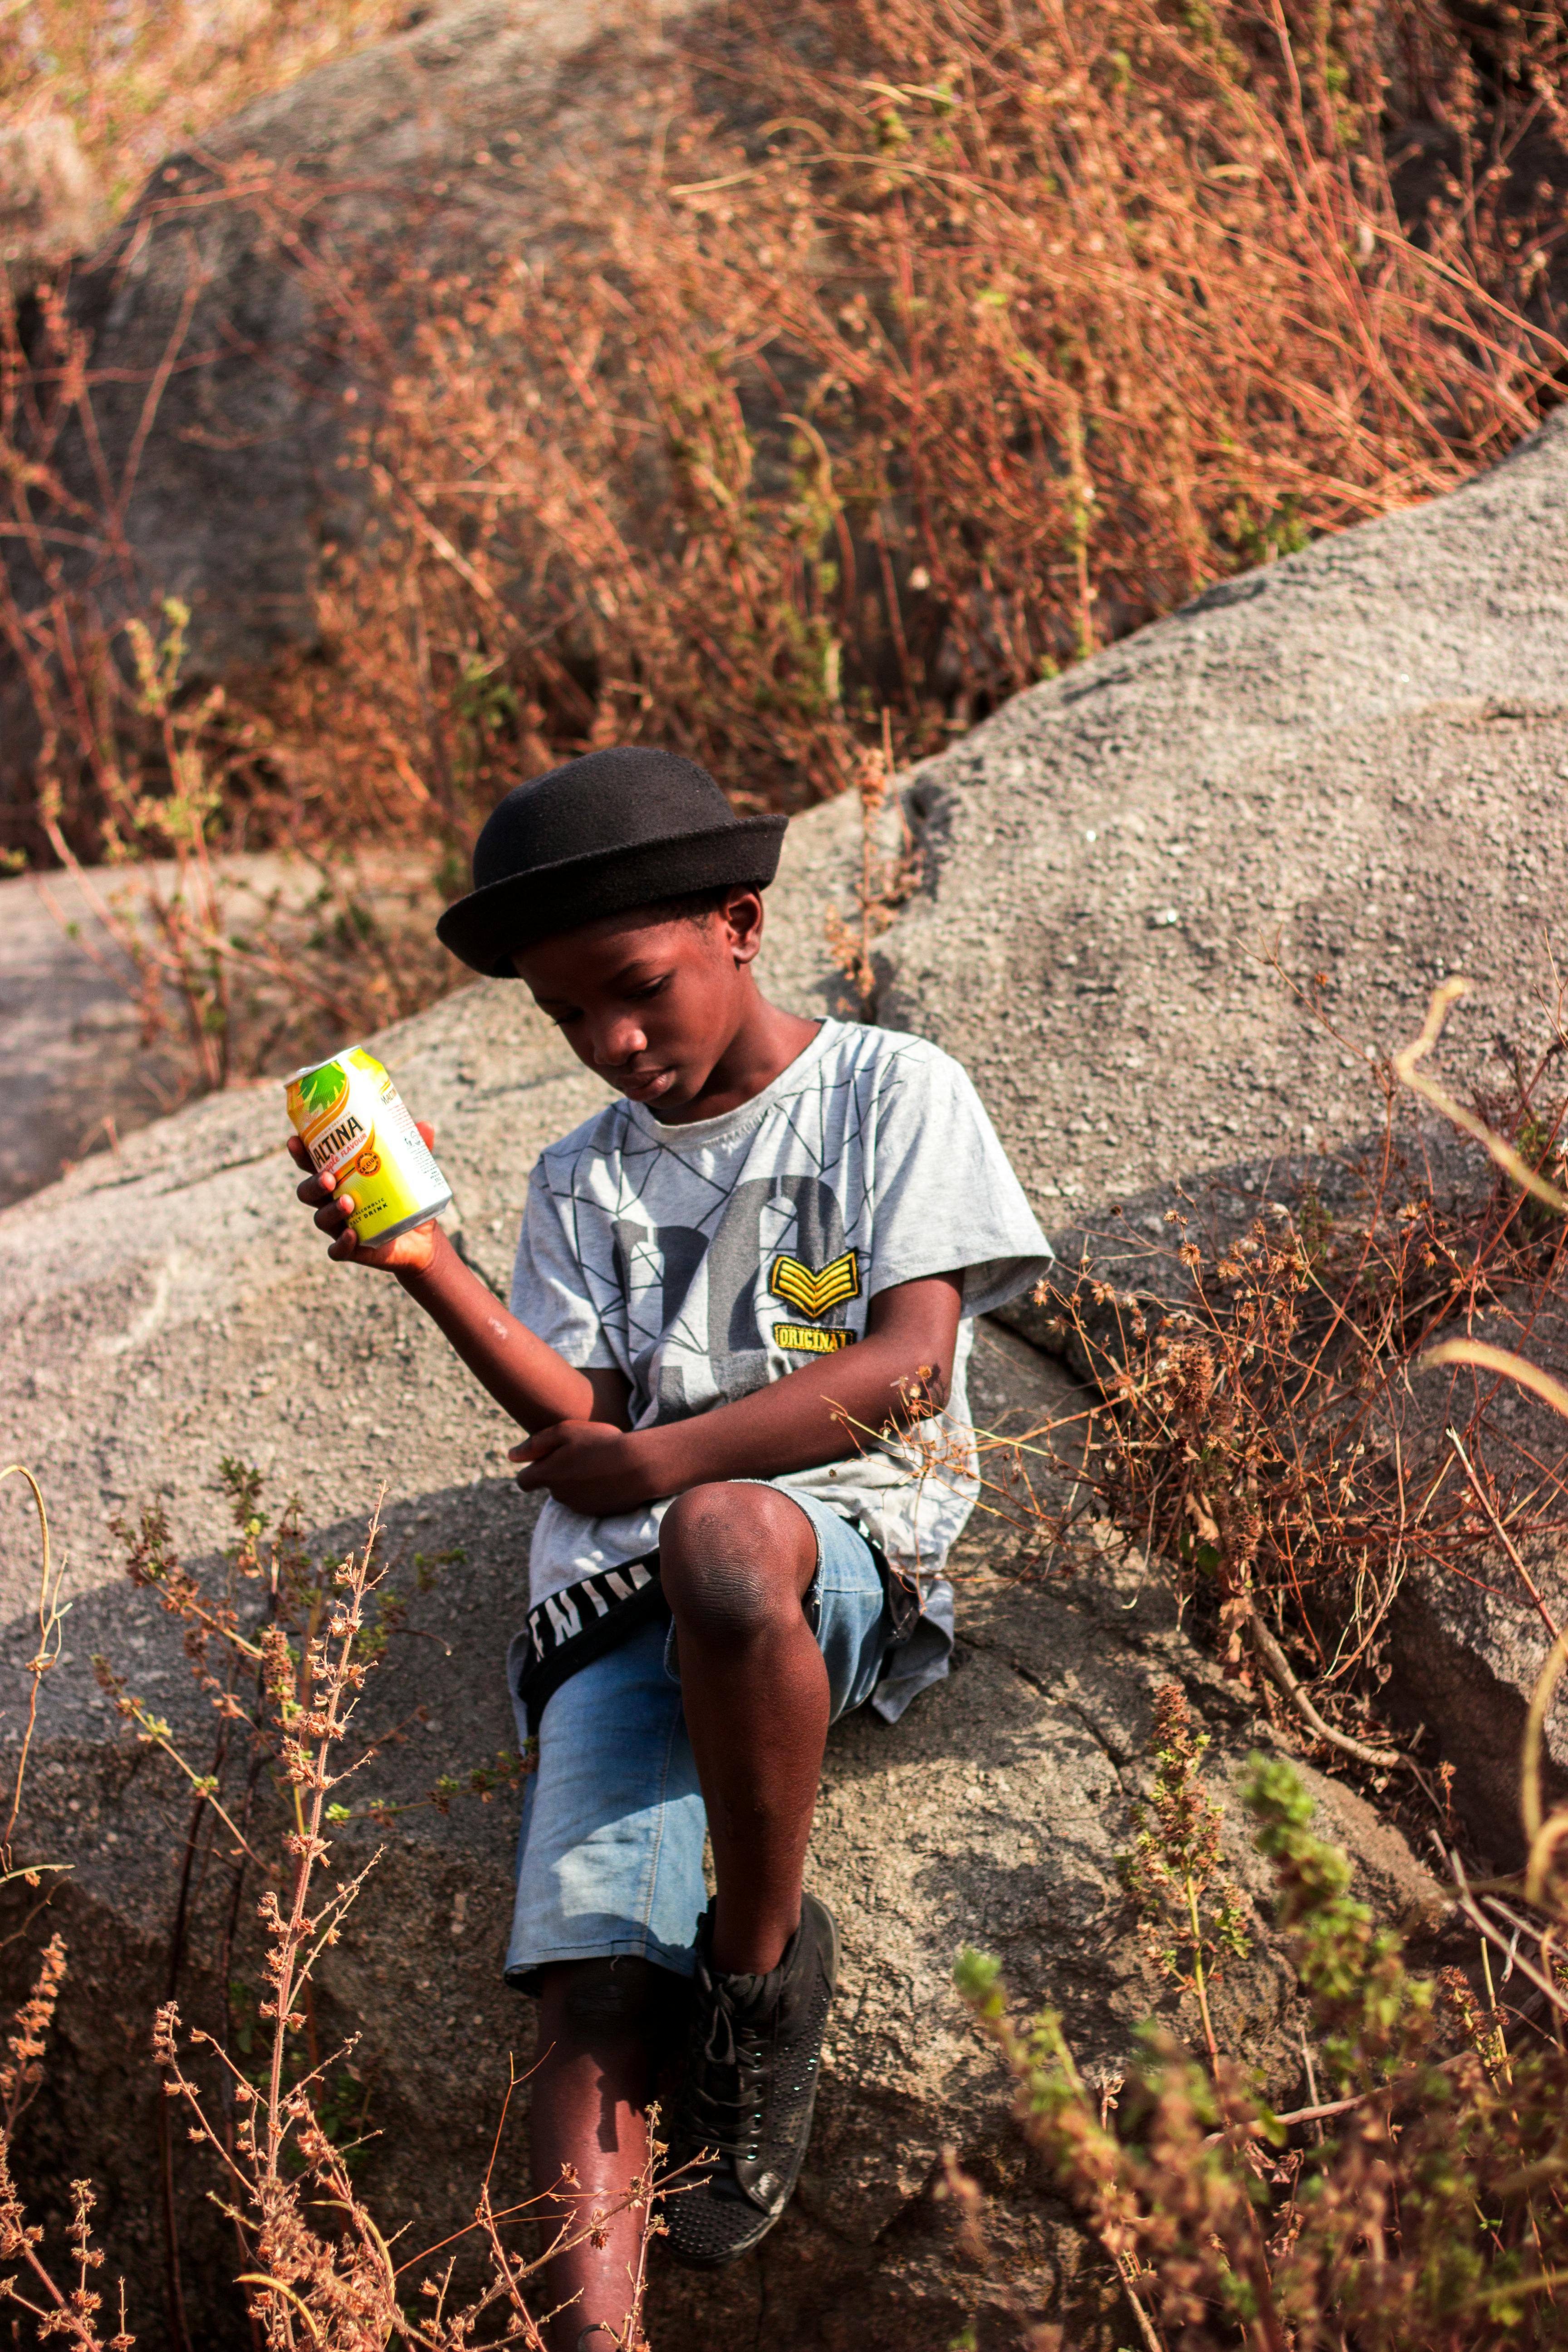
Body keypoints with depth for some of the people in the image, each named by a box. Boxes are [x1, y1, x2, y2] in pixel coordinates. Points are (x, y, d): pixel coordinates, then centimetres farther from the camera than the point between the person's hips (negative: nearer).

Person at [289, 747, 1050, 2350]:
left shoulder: (890, 1093, 9)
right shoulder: (584, 1181, 23)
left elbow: (906, 1364, -3)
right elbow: (581, 1420, 11)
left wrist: (662, 1460, -9)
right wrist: (427, 1266, -3)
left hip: (848, 1554, -4)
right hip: (618, 1606, 4)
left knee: (720, 1534, -41)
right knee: (591, 2002, -18)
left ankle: (764, 1968, -20)